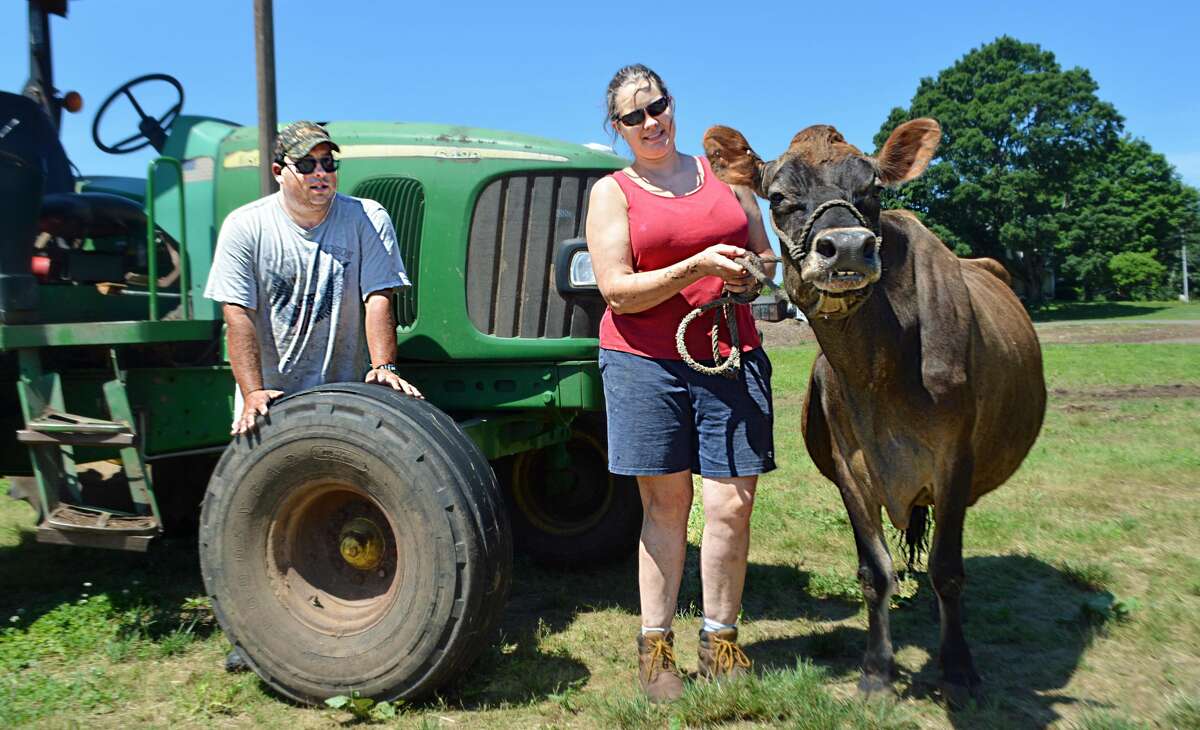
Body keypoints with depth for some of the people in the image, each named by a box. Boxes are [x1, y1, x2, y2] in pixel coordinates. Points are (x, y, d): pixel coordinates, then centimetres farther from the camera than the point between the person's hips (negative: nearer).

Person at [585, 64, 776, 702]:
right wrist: (699, 267, -17)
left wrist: (754, 275, -3)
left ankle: (720, 643, 16)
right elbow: (618, 291, -6)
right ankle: (655, 645, 18)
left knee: (731, 505, -1)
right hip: (644, 362, -2)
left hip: (731, 357, 2)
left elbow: (765, 255, 20)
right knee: (665, 505, 3)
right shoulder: (612, 192, 5)